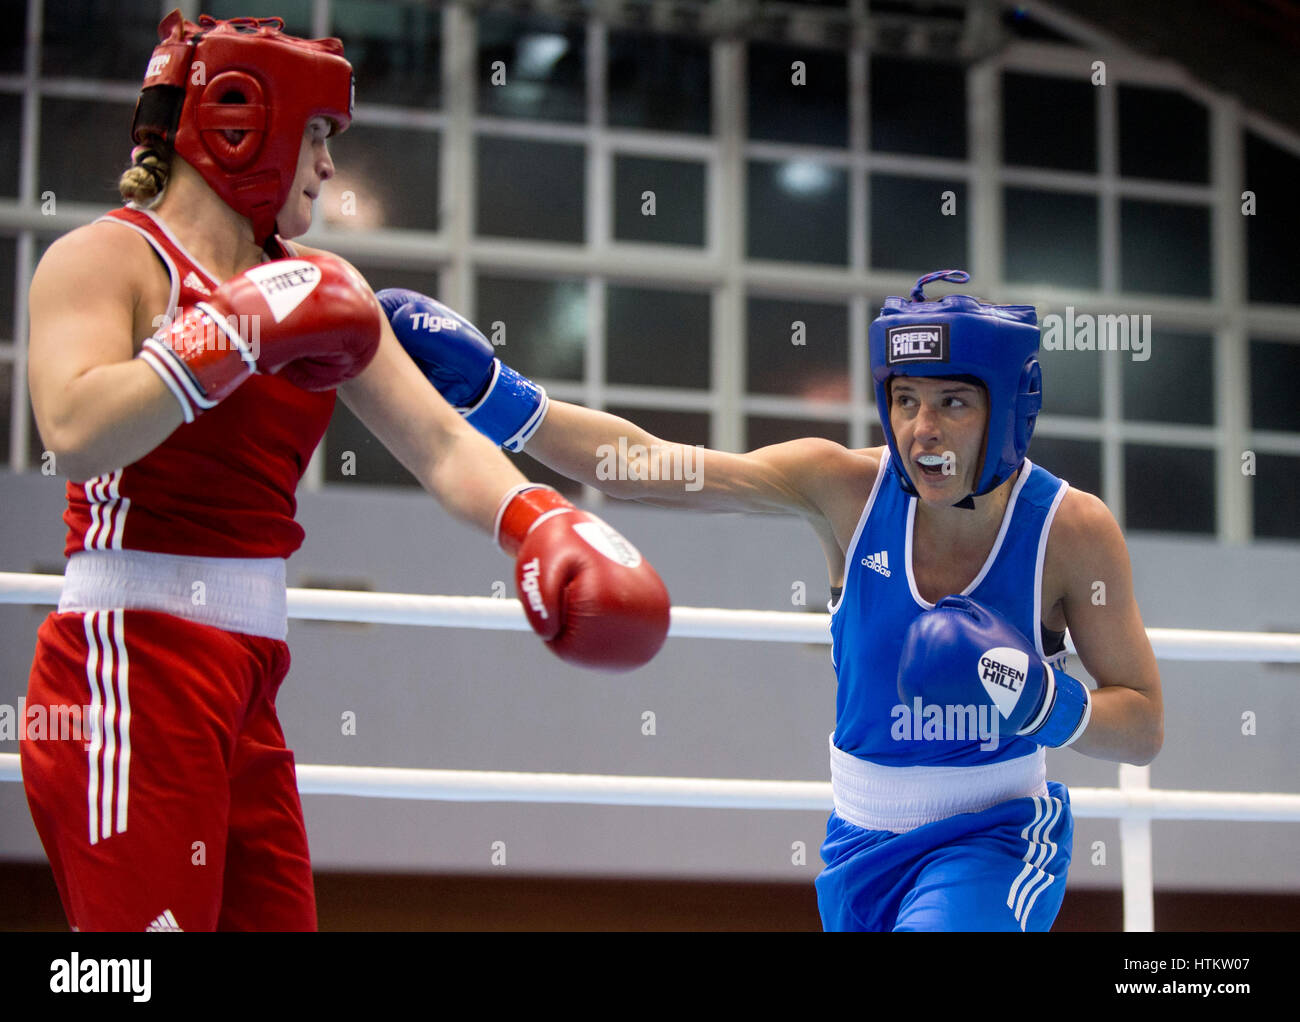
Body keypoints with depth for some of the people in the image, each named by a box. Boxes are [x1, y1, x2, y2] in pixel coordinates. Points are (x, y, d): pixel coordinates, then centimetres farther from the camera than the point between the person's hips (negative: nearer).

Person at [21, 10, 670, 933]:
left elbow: (438, 441, 8)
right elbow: (75, 431, -21)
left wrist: (539, 521, -9)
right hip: (131, 666, -7)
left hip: (245, 682, 8)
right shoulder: (107, 258, -2)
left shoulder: (313, 285, 18)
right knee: (150, 917, -11)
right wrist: (236, 333, -18)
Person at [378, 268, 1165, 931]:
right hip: (862, 840, 4)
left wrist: (1037, 701, -28)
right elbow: (648, 466, -19)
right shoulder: (848, 487, -12)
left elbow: (1144, 729, -9)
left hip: (995, 839, -4)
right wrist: (490, 392, -28)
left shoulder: (1071, 528, -15)